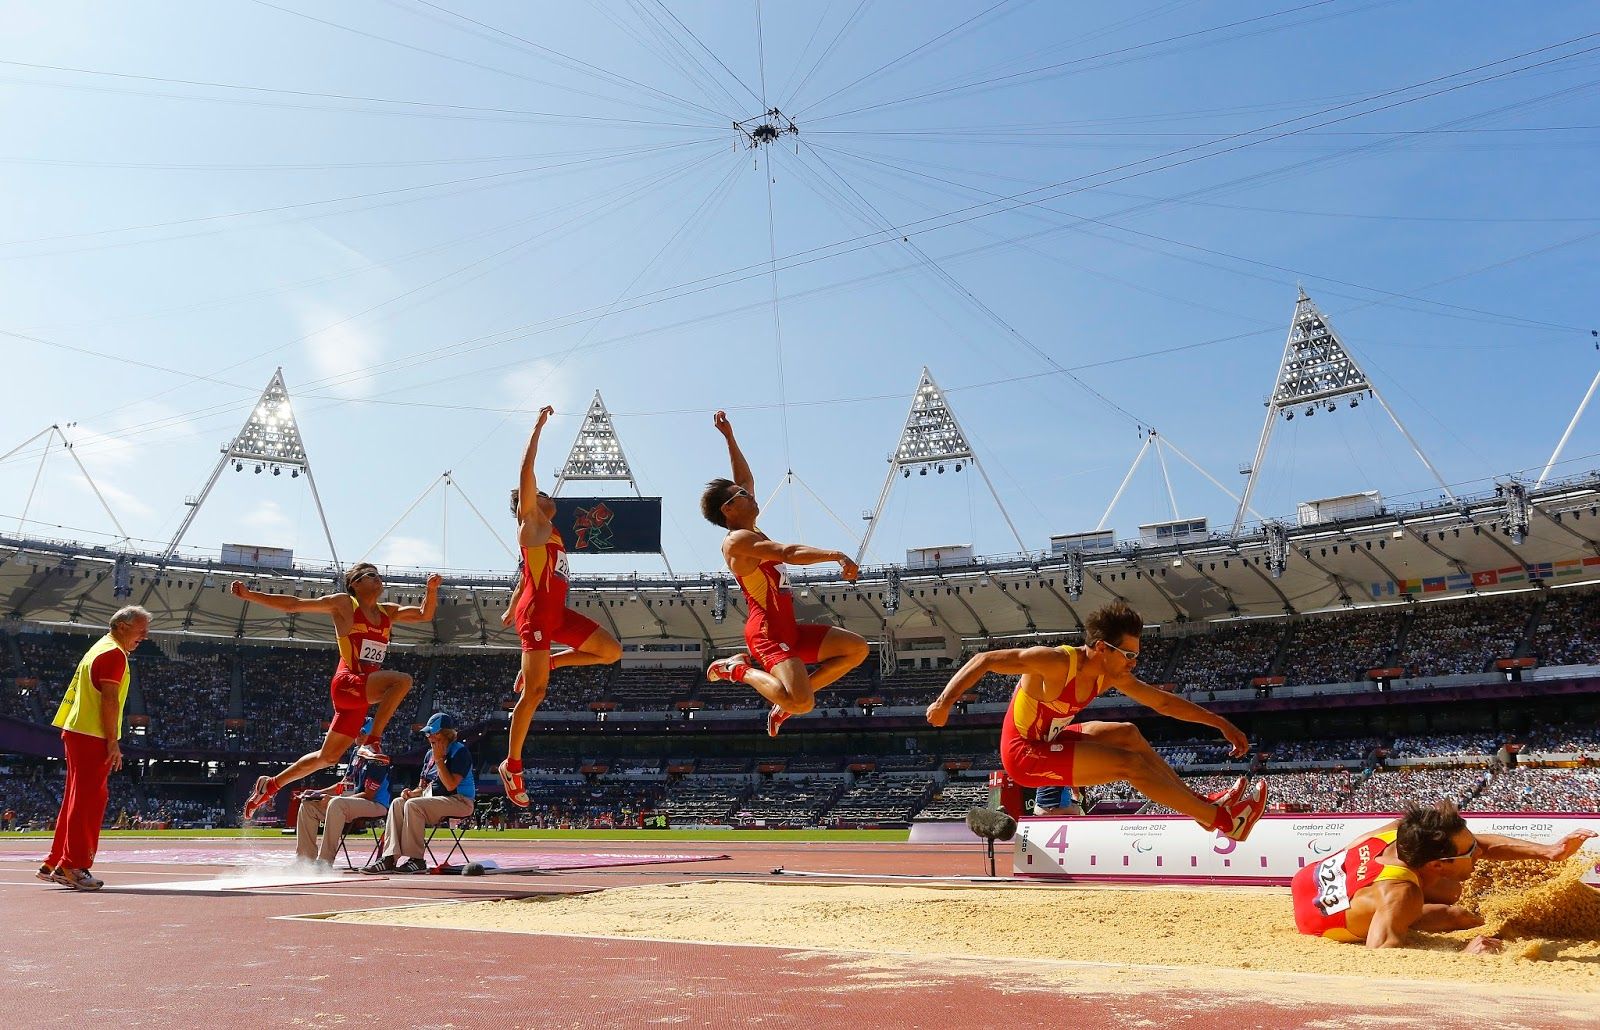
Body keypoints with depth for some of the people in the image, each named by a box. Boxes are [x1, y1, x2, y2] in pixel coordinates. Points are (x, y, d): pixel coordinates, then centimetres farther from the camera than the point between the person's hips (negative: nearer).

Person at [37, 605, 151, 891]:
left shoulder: (99, 648, 21)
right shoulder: (114, 654, -11)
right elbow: (109, 700, -18)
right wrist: (113, 741, -17)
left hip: (76, 732, 10)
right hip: (93, 737, -10)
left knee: (76, 799, 13)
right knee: (89, 801, -7)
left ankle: (55, 864, 17)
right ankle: (72, 866, -6)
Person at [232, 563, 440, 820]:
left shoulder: (387, 612, 17)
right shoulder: (343, 603, 0)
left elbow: (425, 615, 14)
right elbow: (293, 604, 1)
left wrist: (431, 590, -3)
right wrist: (250, 595, -5)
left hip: (361, 693, 7)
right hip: (347, 683, -7)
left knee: (328, 756, 15)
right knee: (402, 680, -31)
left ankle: (271, 784, 31)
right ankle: (372, 742, -26)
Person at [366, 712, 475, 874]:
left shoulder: (460, 751, -9)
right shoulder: (430, 753, 17)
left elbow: (450, 785, -21)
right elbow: (423, 786, 19)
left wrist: (439, 759, -16)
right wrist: (412, 792, -5)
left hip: (460, 801, -8)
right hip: (432, 798, 8)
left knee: (413, 805, -28)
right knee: (398, 803, -12)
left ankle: (415, 859, -24)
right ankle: (391, 857, -21)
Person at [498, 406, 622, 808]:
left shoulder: (549, 531, 23)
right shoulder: (531, 521, 1)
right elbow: (525, 472, -11)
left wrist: (512, 608, 31)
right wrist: (539, 426, -9)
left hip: (558, 612, 8)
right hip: (536, 613, -8)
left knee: (611, 652, 3)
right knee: (535, 692, -9)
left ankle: (542, 665, 12)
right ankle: (512, 765, 1)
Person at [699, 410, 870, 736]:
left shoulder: (751, 532, 15)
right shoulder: (738, 540, -13)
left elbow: (746, 478, 25)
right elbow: (789, 553, -27)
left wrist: (730, 437, 25)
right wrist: (837, 555, -32)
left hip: (787, 629, 10)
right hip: (767, 633, -10)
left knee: (857, 649, 12)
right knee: (802, 704, -28)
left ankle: (785, 703, 10)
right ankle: (740, 670, -2)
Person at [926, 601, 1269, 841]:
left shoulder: (1112, 676, -2)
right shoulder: (1055, 662, -26)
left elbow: (1165, 702, 9)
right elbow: (984, 660, -25)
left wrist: (1222, 724, 10)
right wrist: (945, 701, -33)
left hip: (1047, 741, 9)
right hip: (1025, 755, -9)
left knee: (1128, 735, 9)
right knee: (1130, 763, -13)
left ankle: (1200, 803, 17)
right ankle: (1225, 819, -4)